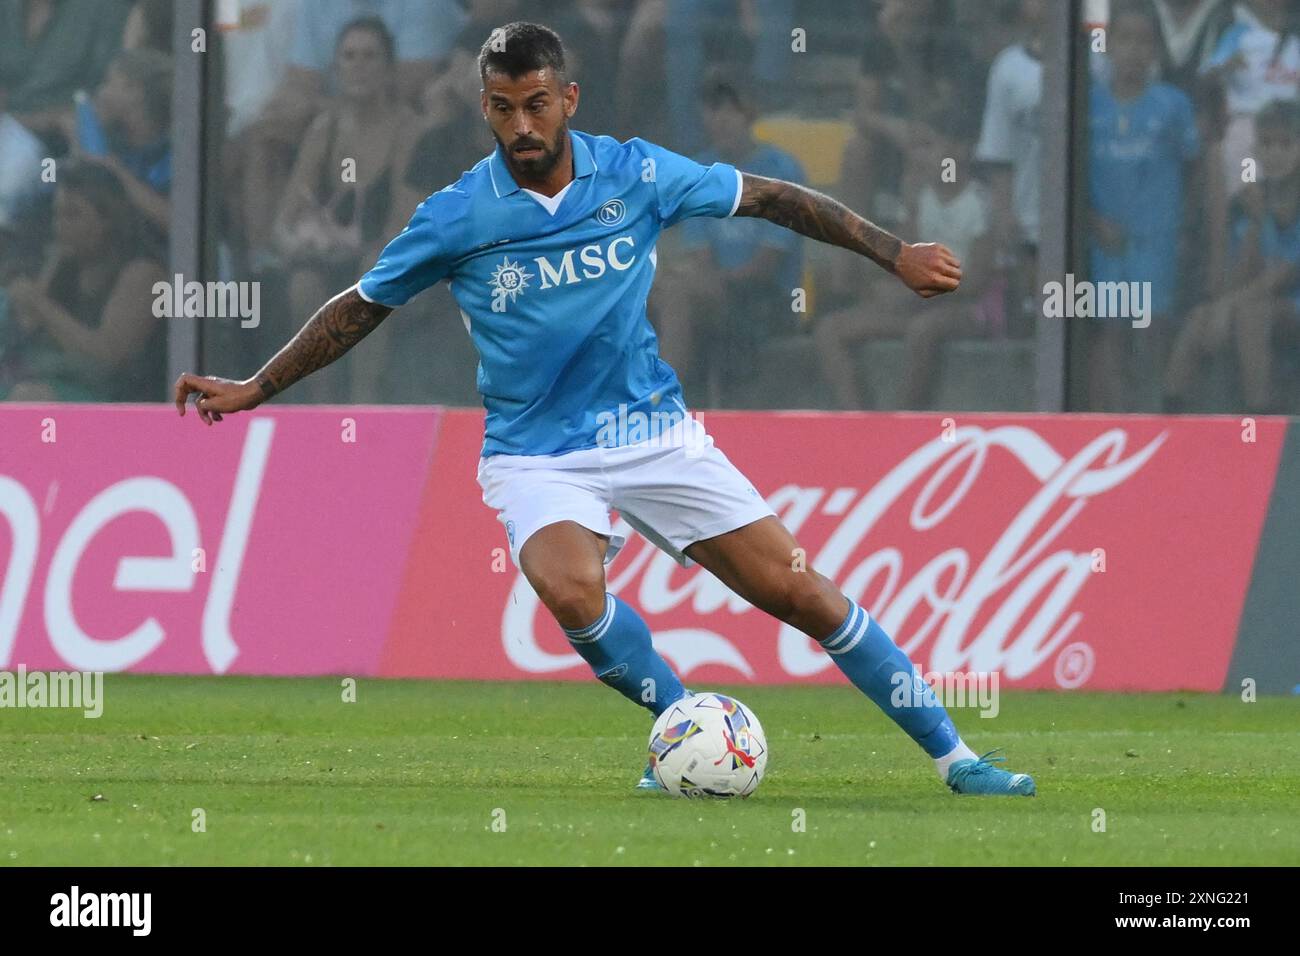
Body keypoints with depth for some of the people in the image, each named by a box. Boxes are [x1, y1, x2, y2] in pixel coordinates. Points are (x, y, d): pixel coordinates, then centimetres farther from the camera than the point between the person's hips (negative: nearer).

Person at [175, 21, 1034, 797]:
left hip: (654, 430, 2)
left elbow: (770, 198, 5)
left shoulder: (635, 175, -6)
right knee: (571, 590, -33)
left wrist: (894, 254, 5)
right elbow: (363, 307, 5)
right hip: (538, 454, -1)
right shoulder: (457, 217, -9)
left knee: (796, 590, -3)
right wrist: (254, 389, 5)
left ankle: (951, 753, 9)